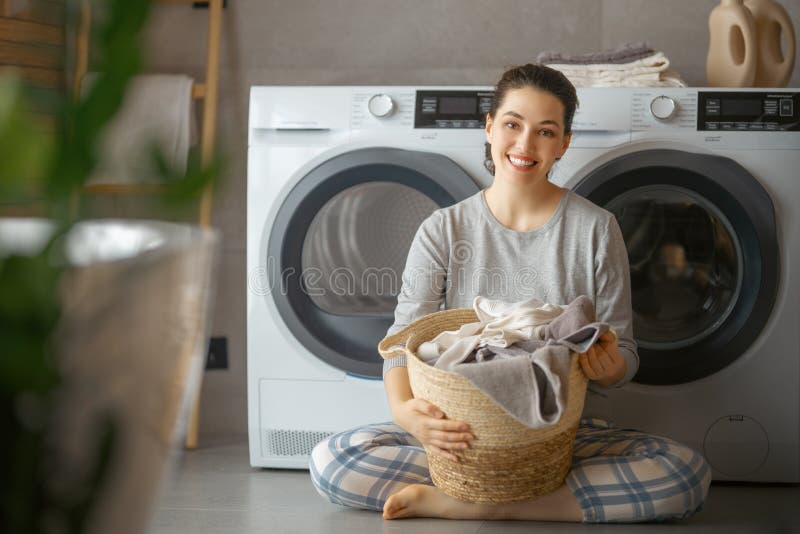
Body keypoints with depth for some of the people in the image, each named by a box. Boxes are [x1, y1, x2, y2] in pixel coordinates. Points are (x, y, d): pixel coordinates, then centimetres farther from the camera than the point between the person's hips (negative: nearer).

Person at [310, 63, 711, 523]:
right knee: (330, 460, -21)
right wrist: (405, 409, -26)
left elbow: (624, 355, 3)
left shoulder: (595, 229, -1)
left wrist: (610, 368, -22)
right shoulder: (445, 230, 0)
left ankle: (454, 501, -24)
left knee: (689, 472, -26)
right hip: (466, 431, 0)